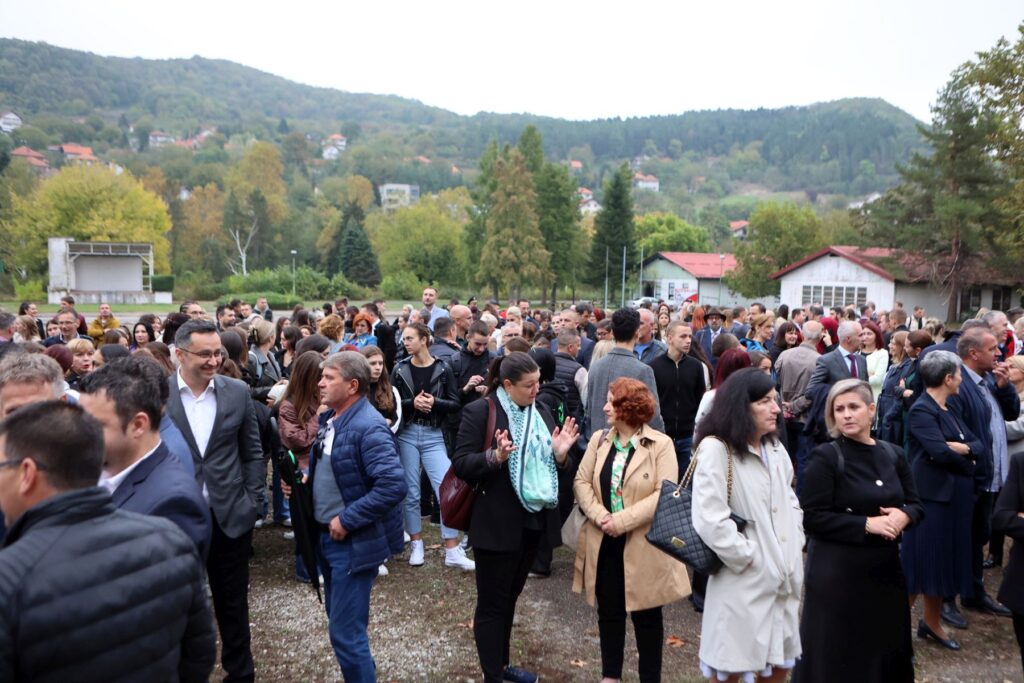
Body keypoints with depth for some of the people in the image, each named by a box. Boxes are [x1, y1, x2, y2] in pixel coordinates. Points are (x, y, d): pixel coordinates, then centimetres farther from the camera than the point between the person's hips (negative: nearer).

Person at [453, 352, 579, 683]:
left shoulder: (542, 413, 9)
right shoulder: (479, 411, -11)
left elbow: (546, 468, 13)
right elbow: (460, 464, -14)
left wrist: (559, 454, -8)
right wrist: (495, 456, -30)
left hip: (533, 521, 7)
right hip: (497, 524, -7)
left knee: (510, 596, 21)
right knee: (492, 603, 4)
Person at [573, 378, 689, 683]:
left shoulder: (661, 444, -11)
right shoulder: (598, 440, 5)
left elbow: (665, 494, -18)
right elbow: (582, 481, 2)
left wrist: (622, 520, -21)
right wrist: (599, 516, -15)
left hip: (643, 545, -4)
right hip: (604, 543, 5)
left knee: (646, 616, 11)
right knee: (609, 612, 17)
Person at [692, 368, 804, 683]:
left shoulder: (775, 448, 12)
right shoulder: (715, 448, -15)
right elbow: (709, 520, -24)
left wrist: (794, 546, 4)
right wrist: (747, 557, -15)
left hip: (784, 576, 8)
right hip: (745, 580, -7)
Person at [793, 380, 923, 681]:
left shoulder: (893, 455, 5)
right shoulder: (825, 457, -11)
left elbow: (917, 505, 12)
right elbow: (812, 518, -14)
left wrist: (903, 515, -10)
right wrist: (866, 524, -20)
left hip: (886, 566, 5)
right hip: (838, 572, -5)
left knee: (887, 646, 16)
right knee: (838, 656, 5)